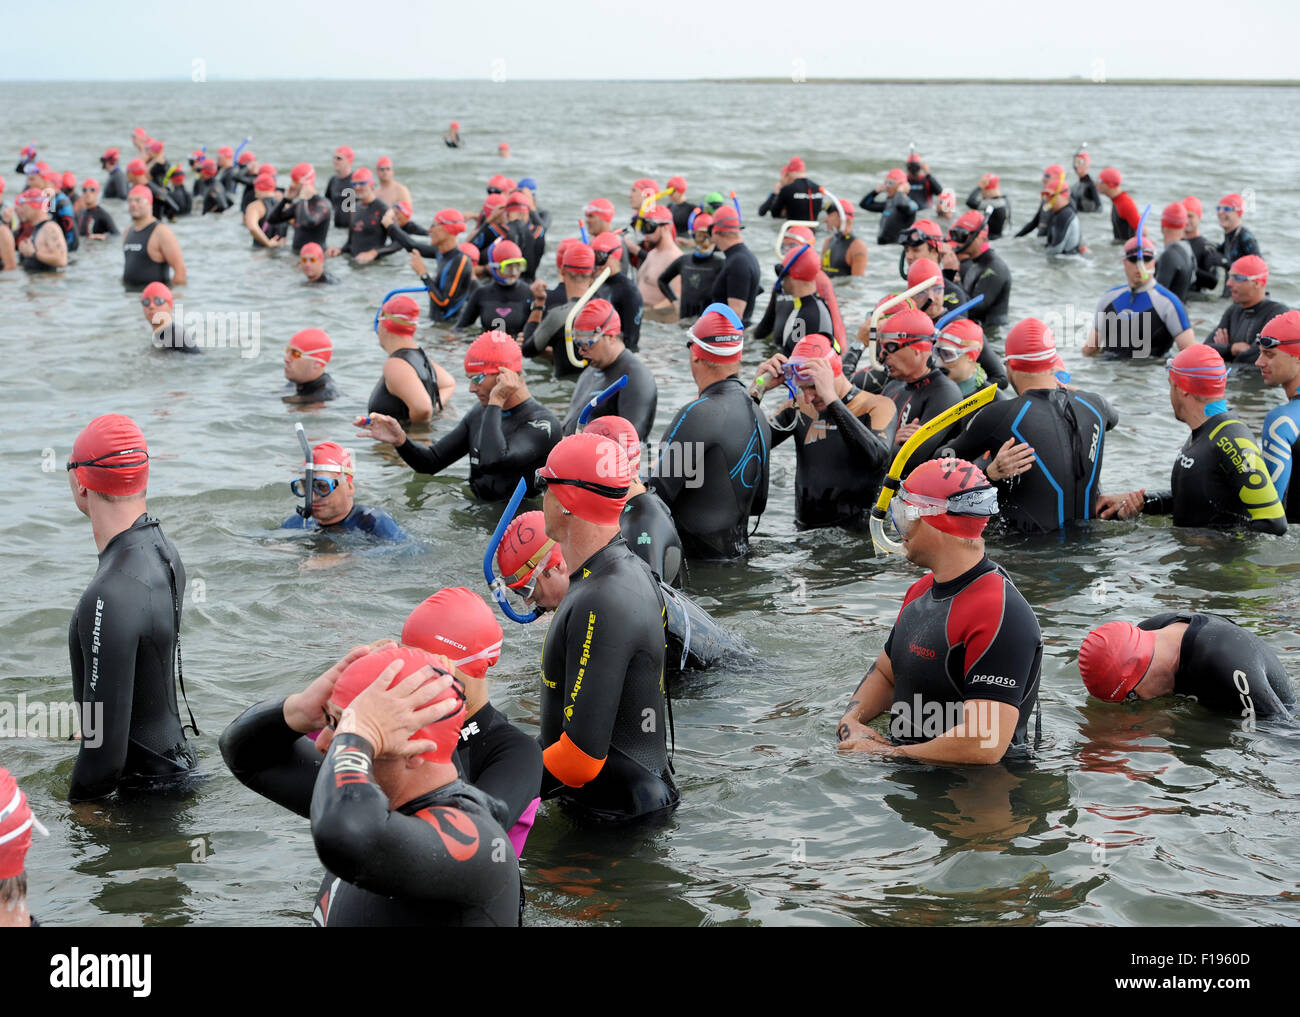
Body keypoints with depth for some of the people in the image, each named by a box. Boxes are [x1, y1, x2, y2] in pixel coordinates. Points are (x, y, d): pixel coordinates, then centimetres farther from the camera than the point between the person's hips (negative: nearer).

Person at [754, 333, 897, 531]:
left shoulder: (878, 406, -2)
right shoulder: (797, 407, 13)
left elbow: (878, 459, -23)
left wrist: (831, 398, -25)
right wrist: (757, 390, -2)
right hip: (804, 531, 5)